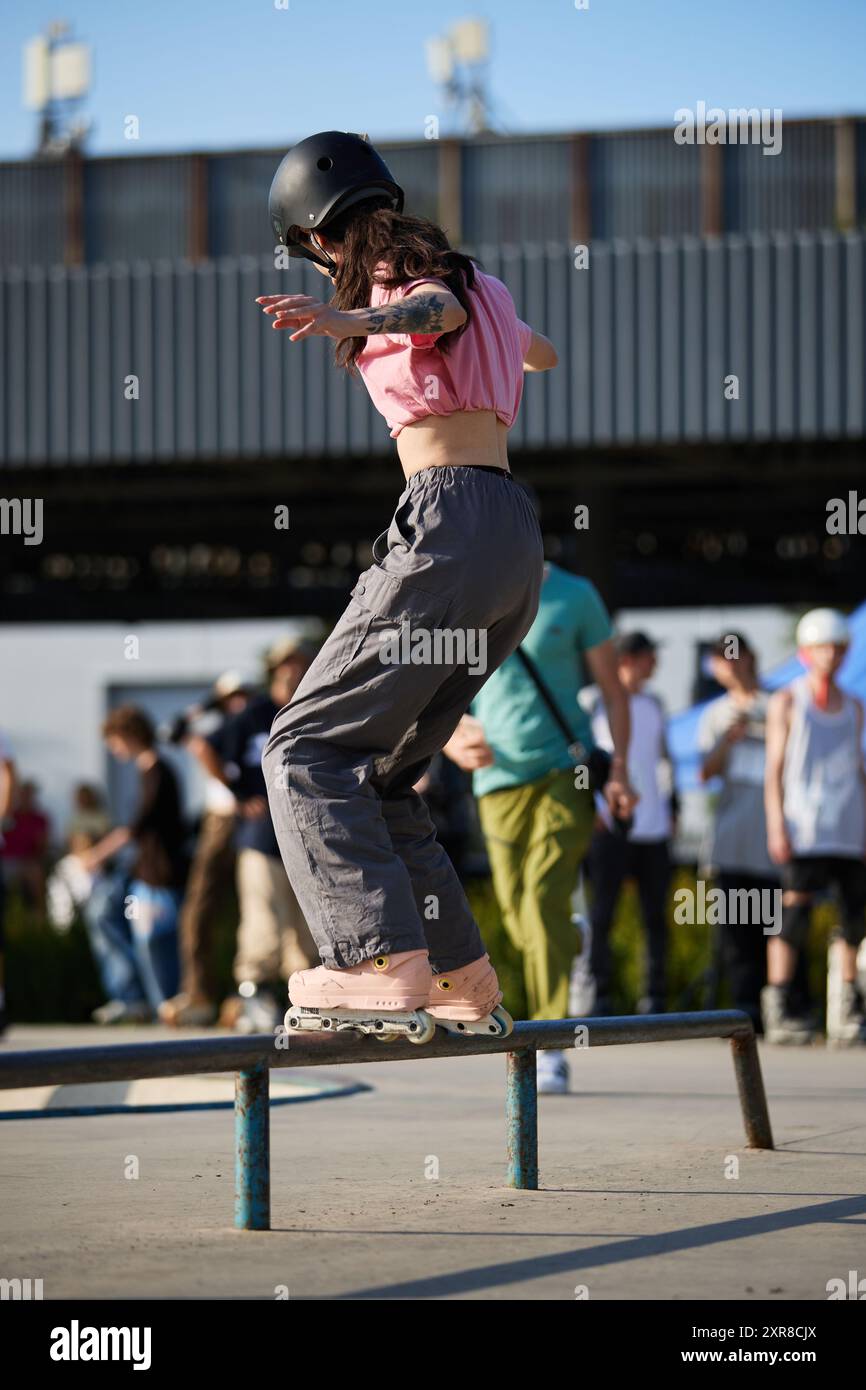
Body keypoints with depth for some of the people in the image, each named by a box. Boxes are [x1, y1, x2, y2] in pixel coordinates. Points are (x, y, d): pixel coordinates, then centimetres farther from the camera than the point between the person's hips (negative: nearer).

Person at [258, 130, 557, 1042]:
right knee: (377, 774, 13)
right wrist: (537, 351, 76)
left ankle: (384, 964, -26)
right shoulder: (476, 286, 26)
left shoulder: (410, 284, 0)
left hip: (448, 520, -9)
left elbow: (434, 309, -29)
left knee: (310, 746, -11)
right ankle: (464, 984, 10)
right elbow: (536, 351, 51)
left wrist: (351, 320, -50)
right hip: (516, 538, 9)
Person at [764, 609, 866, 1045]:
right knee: (796, 904, -10)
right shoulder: (787, 703, 5)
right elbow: (774, 769, 1)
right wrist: (776, 826, -8)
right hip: (804, 825, -4)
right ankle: (778, 1010, -10)